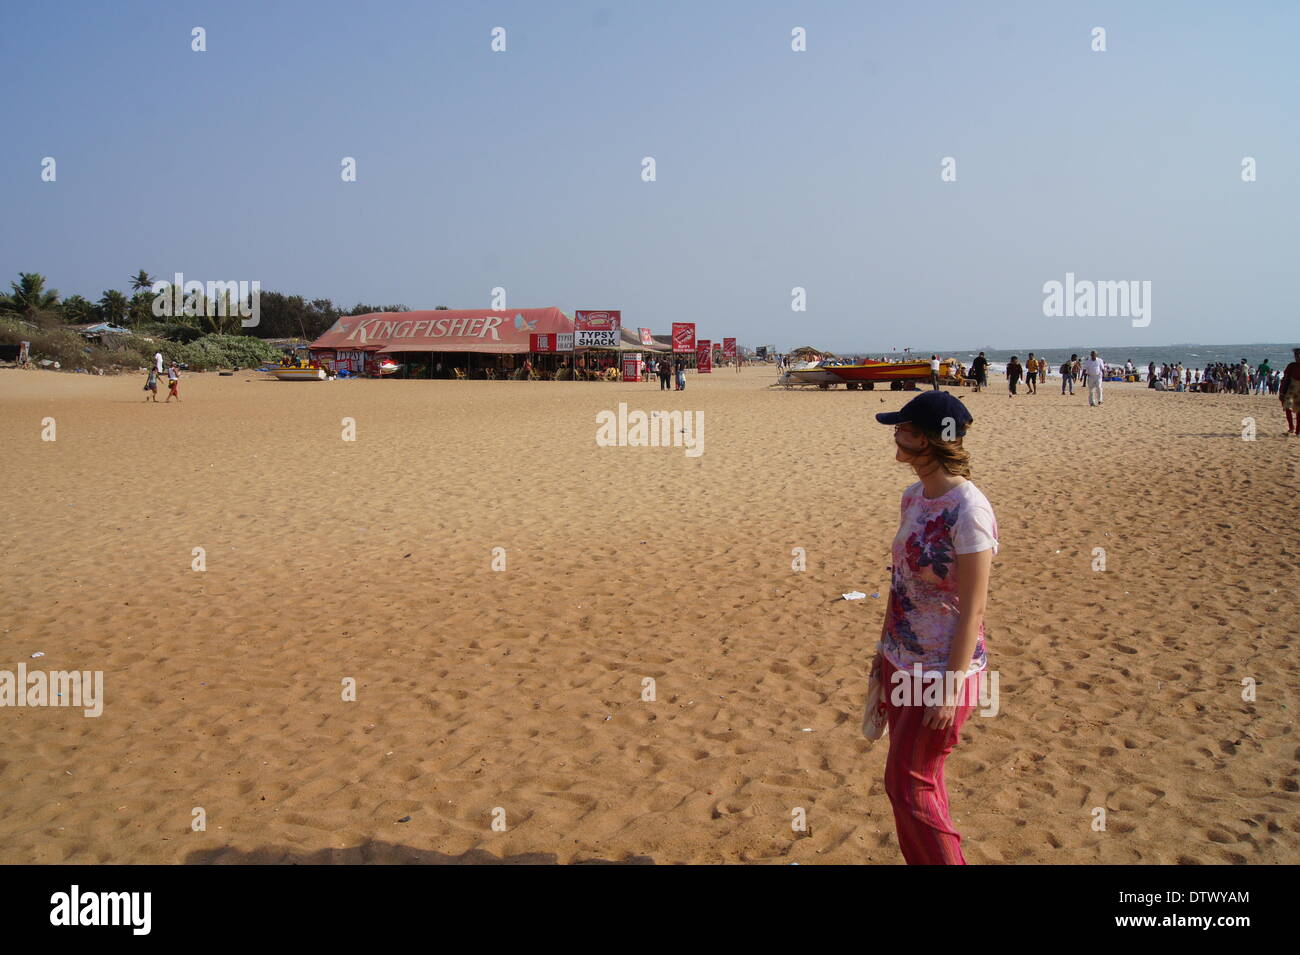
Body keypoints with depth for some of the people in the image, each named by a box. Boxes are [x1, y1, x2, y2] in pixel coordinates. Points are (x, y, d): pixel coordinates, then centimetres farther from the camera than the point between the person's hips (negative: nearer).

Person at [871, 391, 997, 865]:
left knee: (908, 785, 2)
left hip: (941, 670, -8)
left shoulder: (967, 510, -22)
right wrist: (884, 648, 17)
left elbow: (972, 608, -20)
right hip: (903, 663, 8)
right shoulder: (914, 496, 4)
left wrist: (952, 685, -18)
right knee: (906, 781, 18)